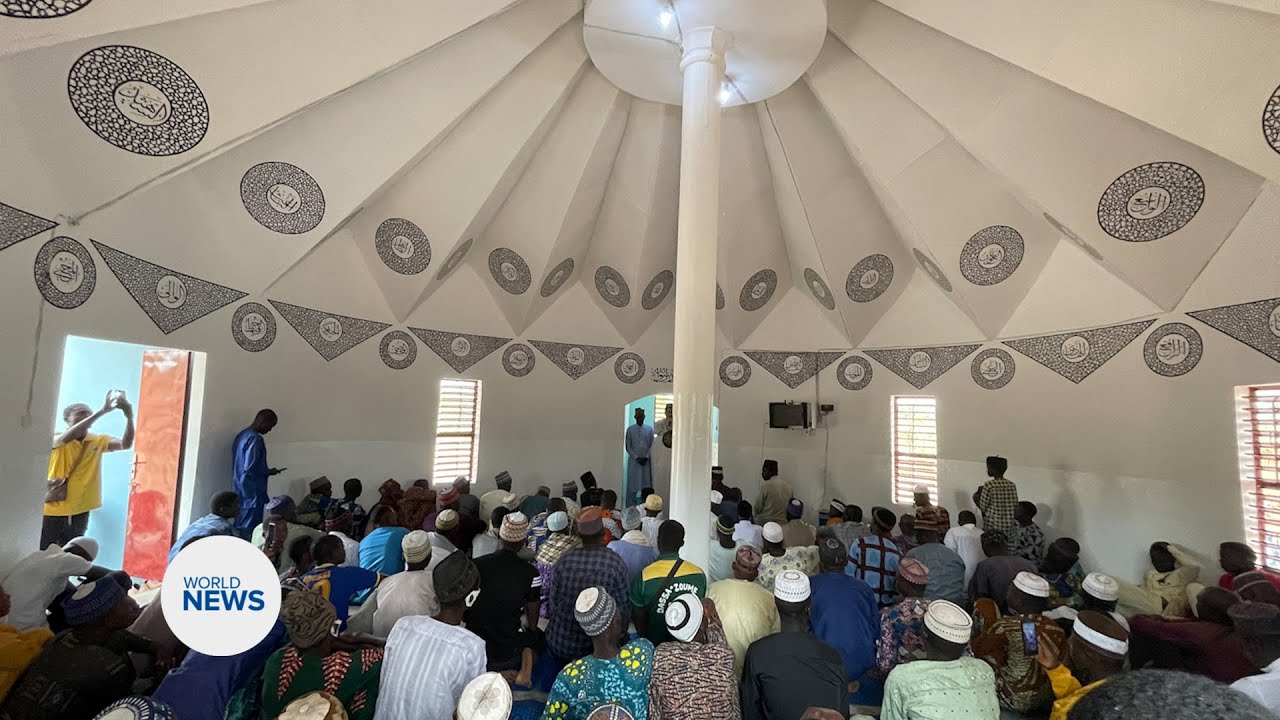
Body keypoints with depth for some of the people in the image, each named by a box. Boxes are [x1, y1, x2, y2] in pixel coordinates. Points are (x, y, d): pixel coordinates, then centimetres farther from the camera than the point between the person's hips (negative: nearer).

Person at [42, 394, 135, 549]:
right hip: (52, 511, -3)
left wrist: (129, 417, -31)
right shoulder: (56, 438, -7)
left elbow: (126, 444, -15)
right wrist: (102, 411, -40)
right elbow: (66, 437, -30)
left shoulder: (99, 441, 2)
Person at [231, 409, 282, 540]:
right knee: (249, 530, -4)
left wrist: (265, 470, 14)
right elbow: (250, 468, -22)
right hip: (252, 492, -10)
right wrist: (269, 472, -8)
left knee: (241, 527, 14)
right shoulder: (255, 439, -18)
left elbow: (242, 465, 18)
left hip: (241, 490, 10)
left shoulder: (242, 435, 12)